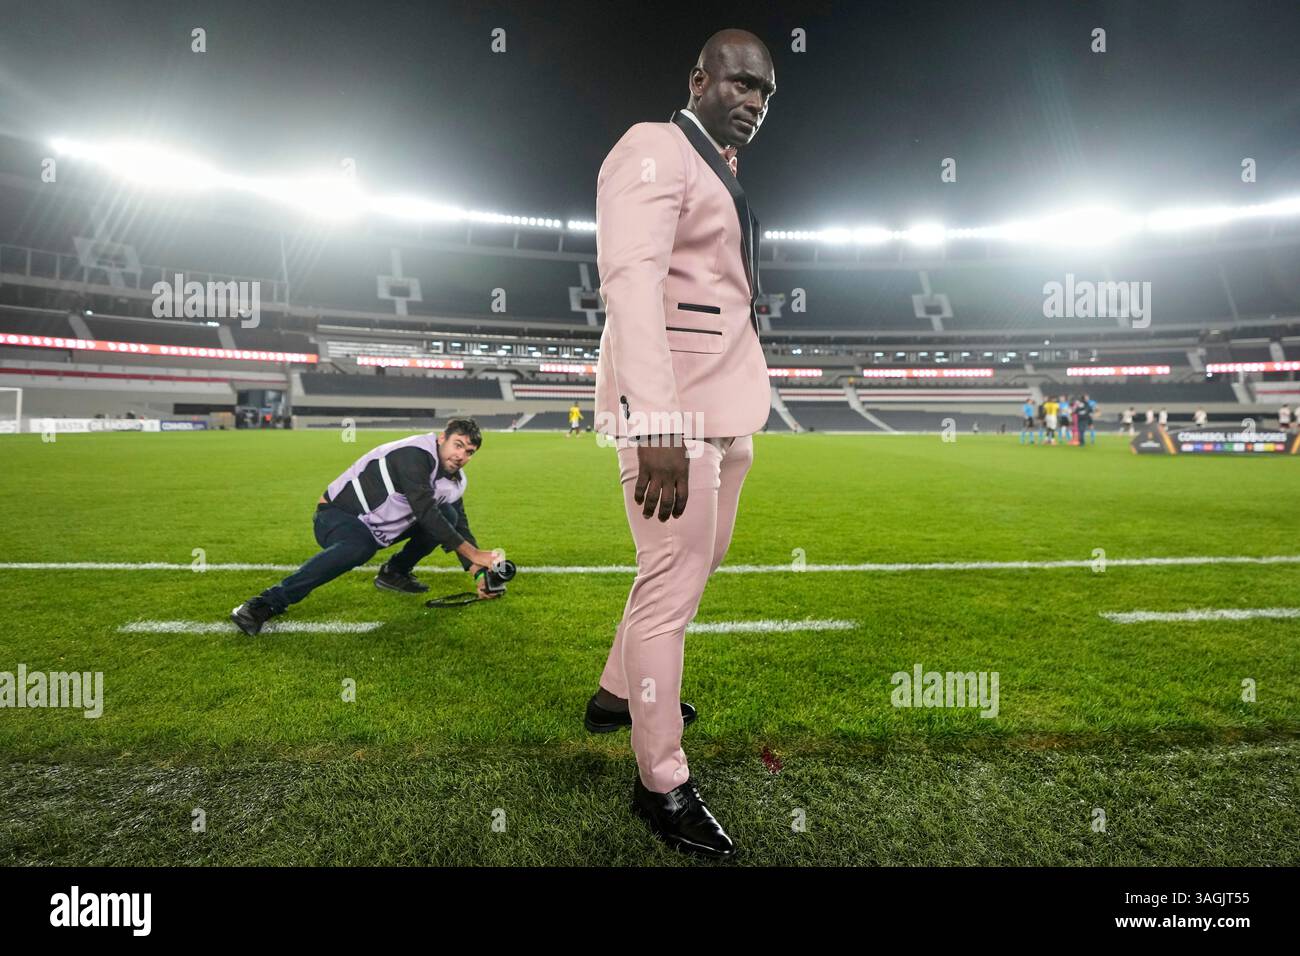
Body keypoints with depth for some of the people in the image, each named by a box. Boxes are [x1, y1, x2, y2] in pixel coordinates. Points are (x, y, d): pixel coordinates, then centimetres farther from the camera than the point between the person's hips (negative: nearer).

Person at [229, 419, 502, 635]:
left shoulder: (454, 482, 2)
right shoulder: (416, 454, -25)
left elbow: (460, 529, 4)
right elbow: (425, 513, -32)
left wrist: (480, 573, -9)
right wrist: (474, 554, -29)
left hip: (382, 526, 8)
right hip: (338, 515, -8)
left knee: (449, 517, -1)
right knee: (359, 548, -41)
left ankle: (395, 572, 11)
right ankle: (265, 604, -34)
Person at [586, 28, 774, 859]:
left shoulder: (722, 169, 24)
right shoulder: (654, 150, -6)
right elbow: (631, 283, -23)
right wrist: (659, 427, -33)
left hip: (726, 403, 10)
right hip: (669, 406, -10)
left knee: (703, 559, 18)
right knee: (673, 583, -5)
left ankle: (620, 694, 38)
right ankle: (662, 783, 12)